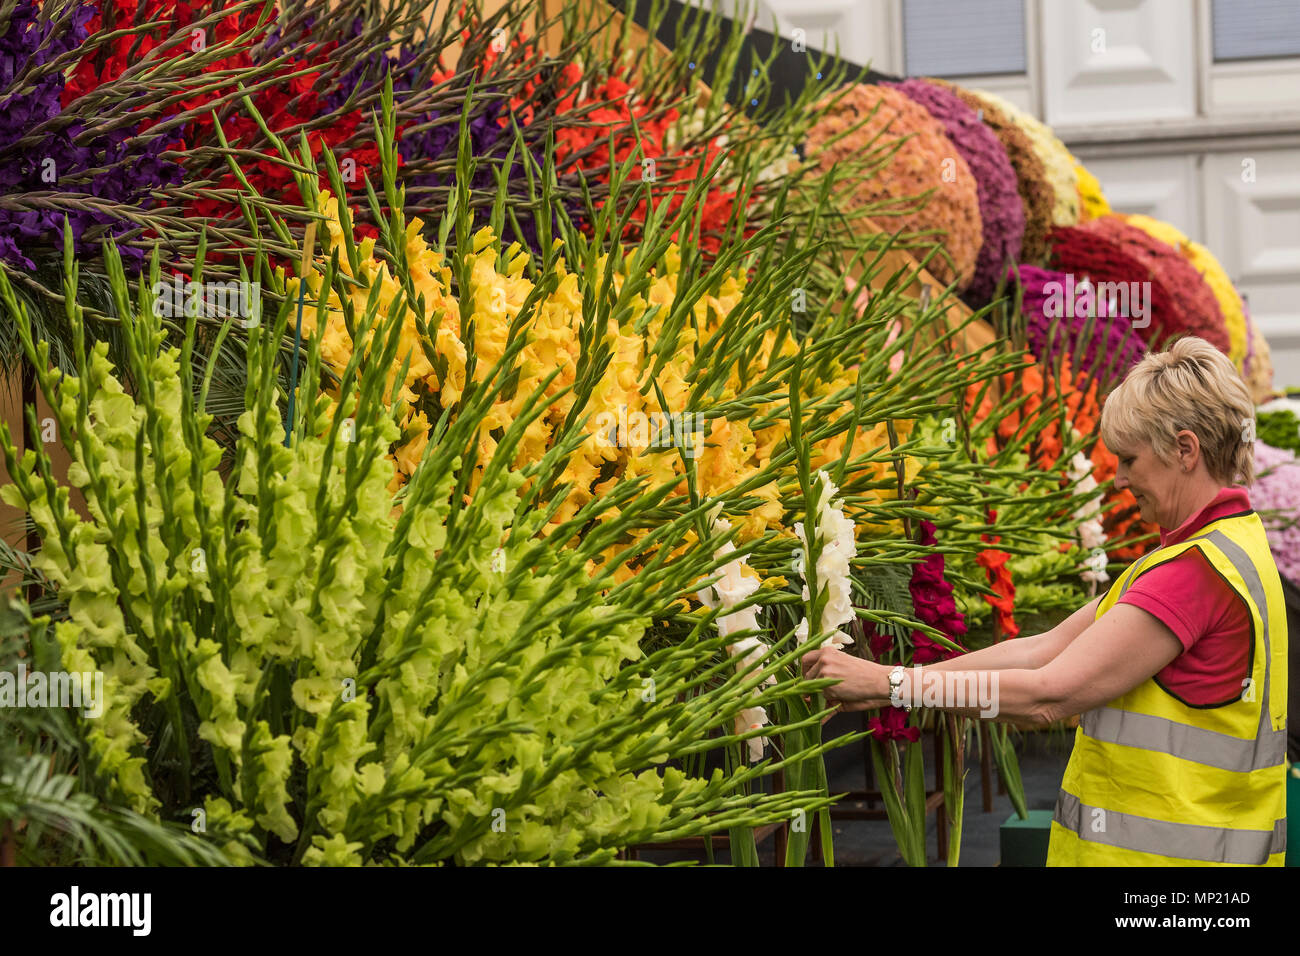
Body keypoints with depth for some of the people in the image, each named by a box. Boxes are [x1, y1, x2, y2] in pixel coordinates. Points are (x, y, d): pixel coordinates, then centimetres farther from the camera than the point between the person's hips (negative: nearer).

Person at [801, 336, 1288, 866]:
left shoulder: (1198, 569, -19)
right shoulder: (1221, 547, 13)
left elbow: (1046, 696, -22)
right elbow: (1048, 650, 8)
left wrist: (889, 683, -16)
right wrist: (884, 687, 1)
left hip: (1165, 852, -9)